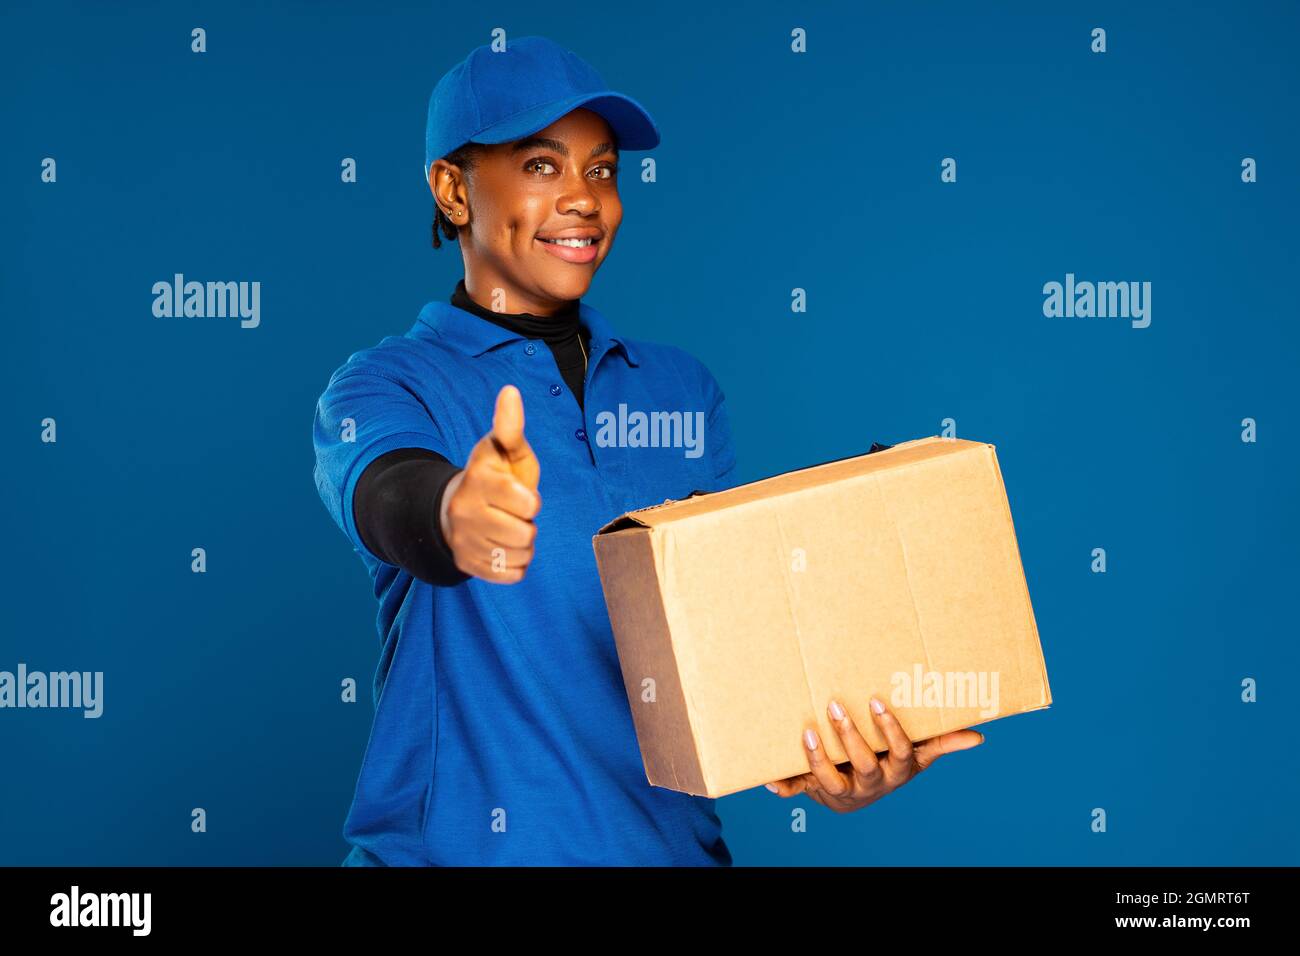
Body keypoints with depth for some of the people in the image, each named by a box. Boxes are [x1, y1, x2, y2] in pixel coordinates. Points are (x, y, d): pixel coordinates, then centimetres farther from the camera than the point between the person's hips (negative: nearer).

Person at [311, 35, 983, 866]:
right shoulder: (388, 384, -3)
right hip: (458, 840, -3)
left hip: (672, 836, 3)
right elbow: (380, 487, -25)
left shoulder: (683, 389, 8)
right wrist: (451, 511, -47)